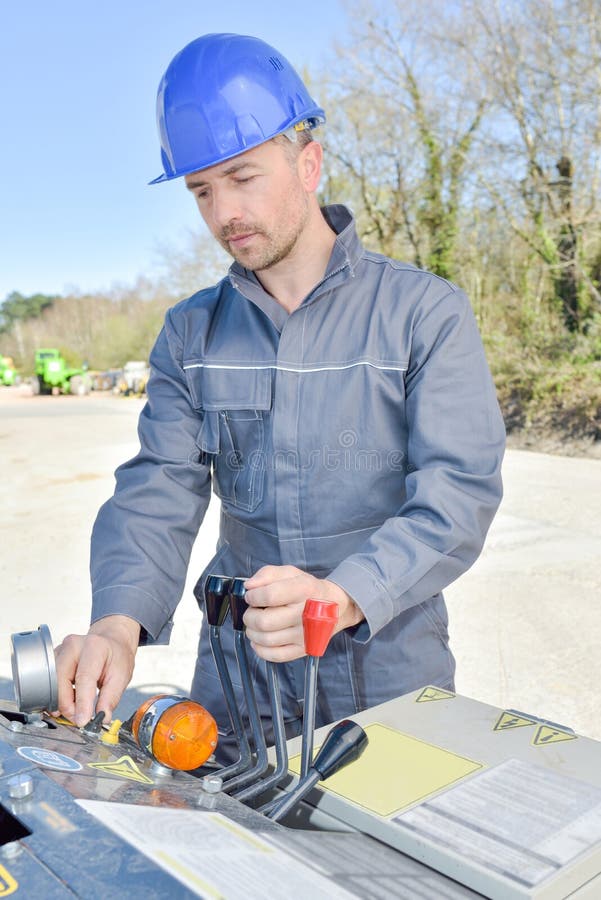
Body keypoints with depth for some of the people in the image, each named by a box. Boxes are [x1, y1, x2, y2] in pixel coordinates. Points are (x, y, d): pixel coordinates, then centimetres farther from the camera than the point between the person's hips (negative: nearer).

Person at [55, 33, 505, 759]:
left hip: (390, 676, -2)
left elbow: (459, 490, -17)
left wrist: (343, 597, -34)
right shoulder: (190, 335, 3)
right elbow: (159, 490, -5)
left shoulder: (425, 312, -8)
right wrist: (120, 621, -24)